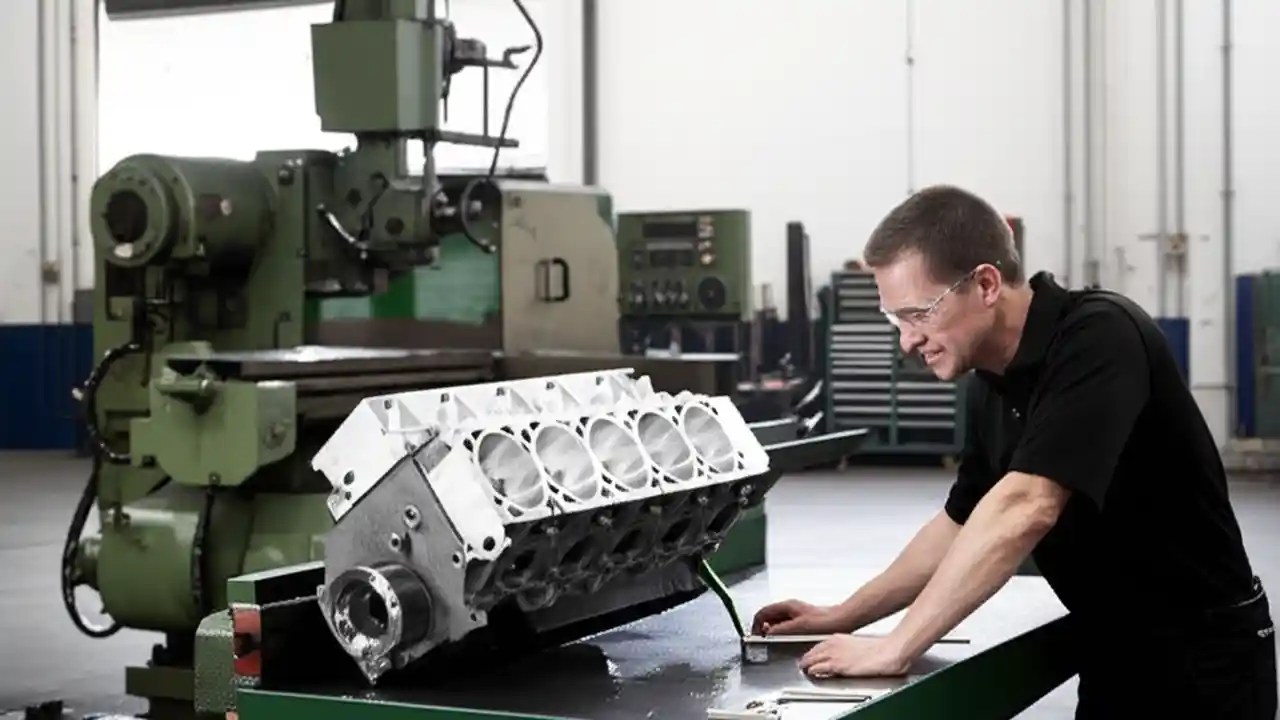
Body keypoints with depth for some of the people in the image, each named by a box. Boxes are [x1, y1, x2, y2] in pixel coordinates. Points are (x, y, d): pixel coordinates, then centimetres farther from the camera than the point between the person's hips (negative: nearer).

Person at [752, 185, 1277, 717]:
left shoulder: (1098, 337, -23)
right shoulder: (991, 386, 2)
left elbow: (1023, 511, -33)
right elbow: (963, 524, 16)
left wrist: (894, 649, -31)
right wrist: (844, 617, 10)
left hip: (1200, 658, -7)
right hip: (1116, 656, 7)